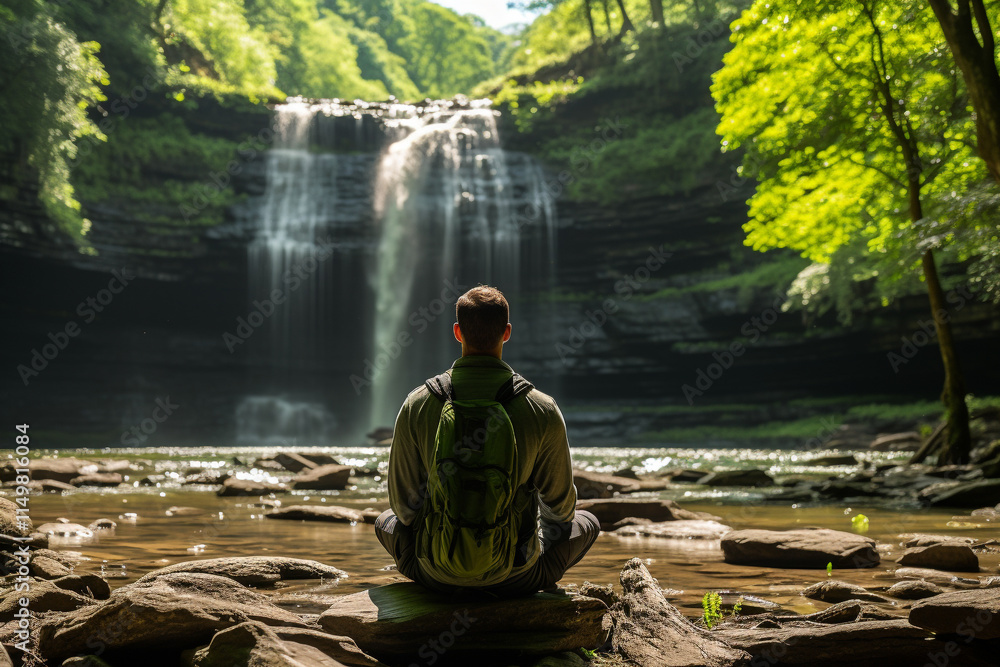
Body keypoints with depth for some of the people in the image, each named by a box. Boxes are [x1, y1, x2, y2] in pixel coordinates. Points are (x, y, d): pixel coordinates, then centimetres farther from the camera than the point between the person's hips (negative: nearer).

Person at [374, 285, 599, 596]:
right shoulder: (542, 410, -15)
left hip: (438, 575, 1)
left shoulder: (417, 405, -12)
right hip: (514, 578, -1)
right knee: (587, 522, 26)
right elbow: (561, 505, -1)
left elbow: (404, 502, 0)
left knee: (387, 521, 34)